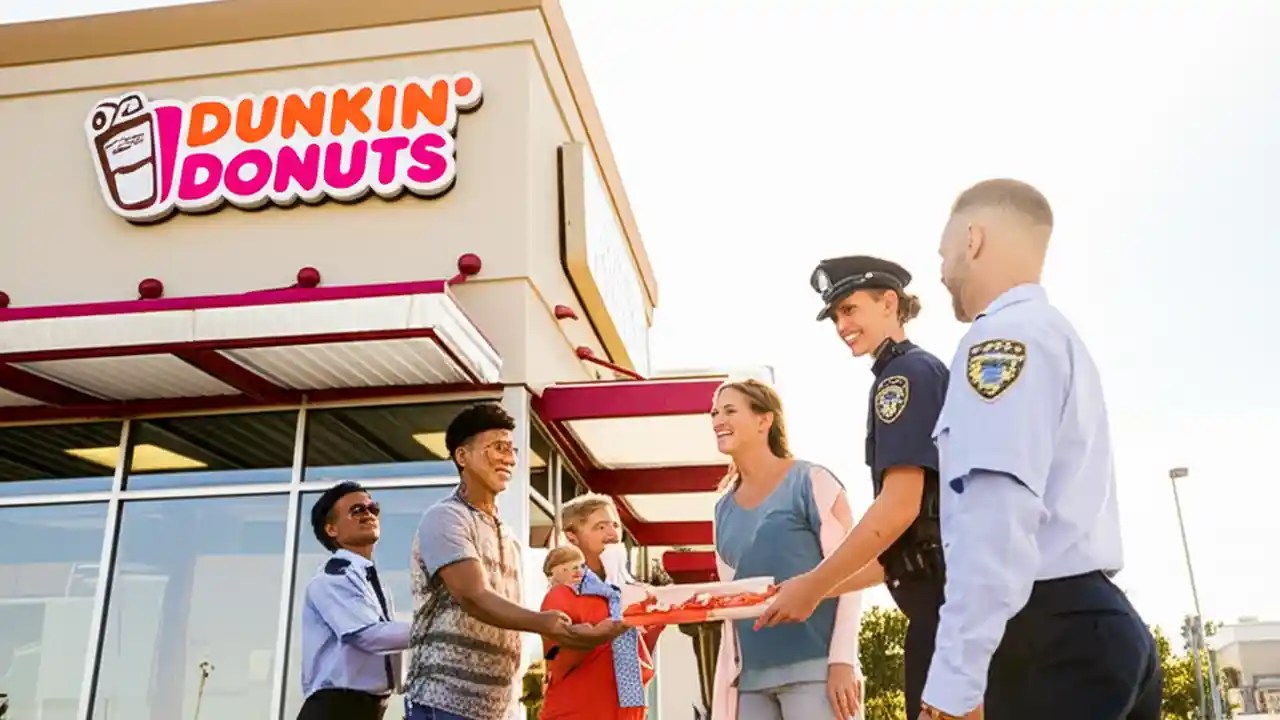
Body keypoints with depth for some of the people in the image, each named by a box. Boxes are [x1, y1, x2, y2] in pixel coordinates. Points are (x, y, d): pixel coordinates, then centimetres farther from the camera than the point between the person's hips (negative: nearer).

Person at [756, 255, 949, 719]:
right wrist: (820, 590, 19)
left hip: (945, 597, -10)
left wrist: (813, 585, -9)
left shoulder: (906, 373, -5)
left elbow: (900, 506, -17)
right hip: (951, 594, 10)